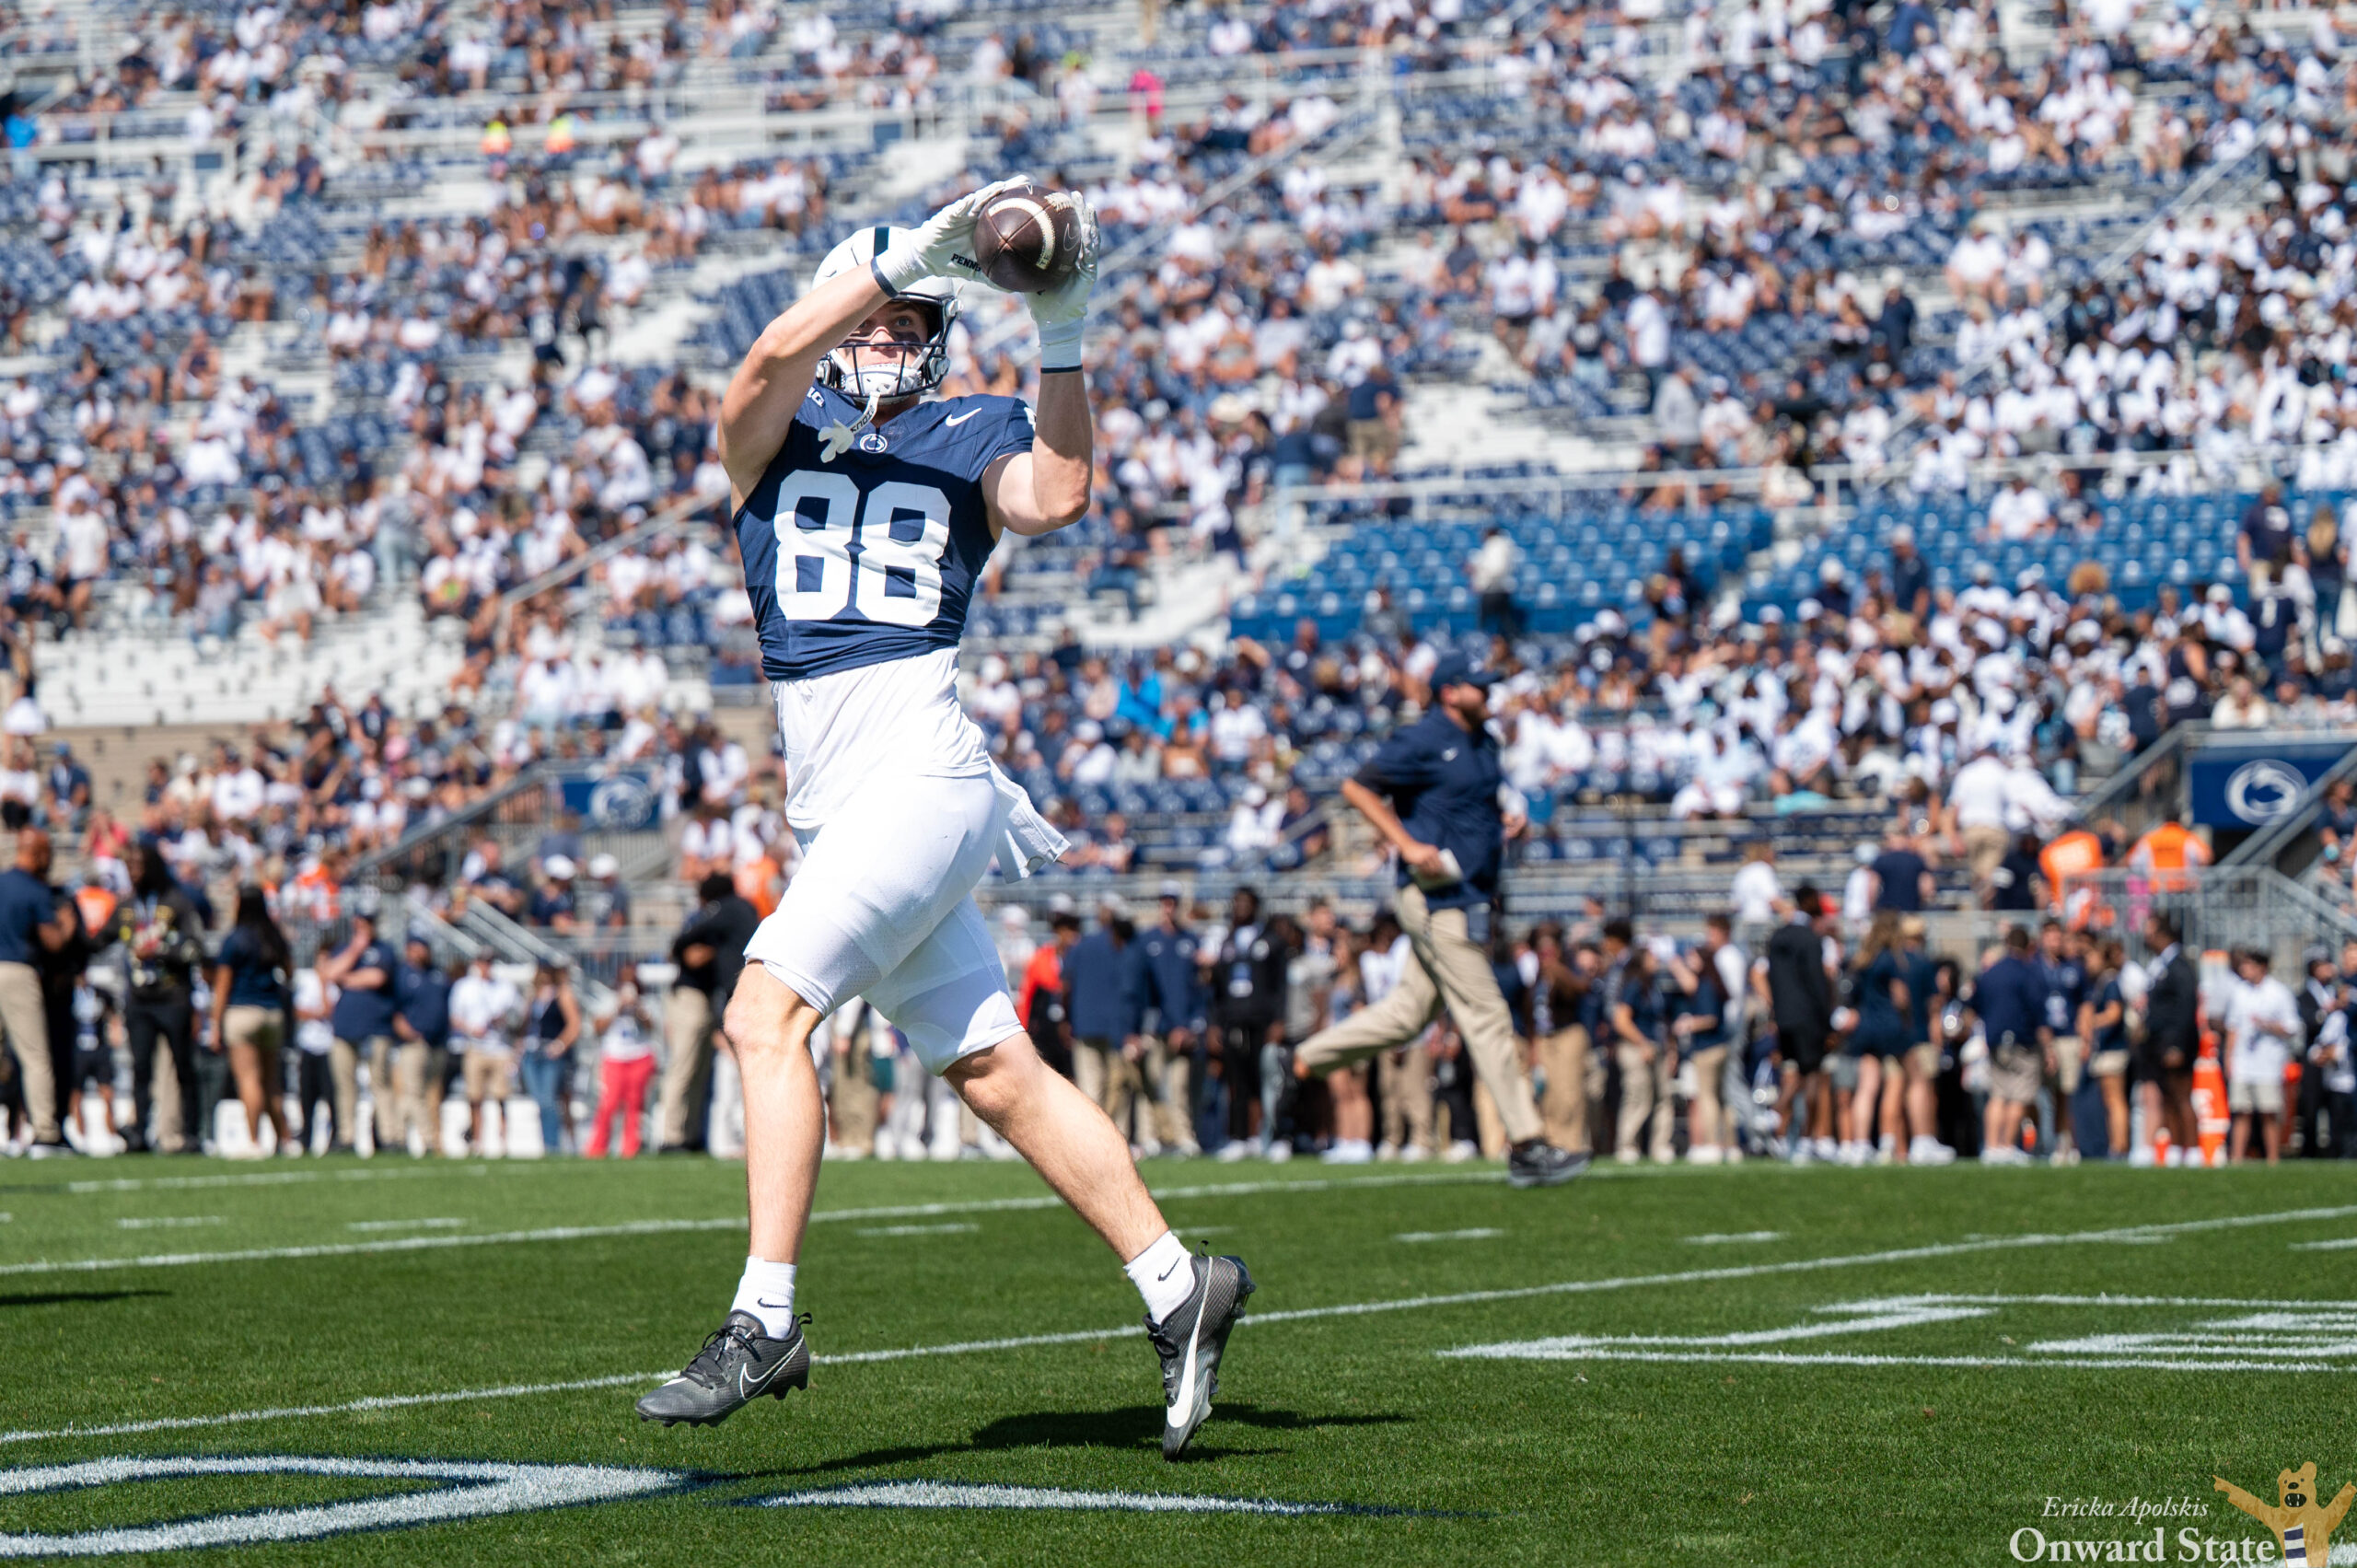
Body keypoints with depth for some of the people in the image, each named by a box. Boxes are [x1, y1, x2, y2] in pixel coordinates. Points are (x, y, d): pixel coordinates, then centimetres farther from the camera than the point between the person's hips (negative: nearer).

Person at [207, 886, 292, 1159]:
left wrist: (216, 1022, -3)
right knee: (271, 1082, 14)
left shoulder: (234, 940, -6)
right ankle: (285, 1139, 14)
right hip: (274, 1012, 5)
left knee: (247, 1077, -8)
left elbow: (222, 983, -6)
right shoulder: (277, 938, 7)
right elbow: (290, 972, 20)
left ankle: (254, 1143, -14)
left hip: (242, 1011, -5)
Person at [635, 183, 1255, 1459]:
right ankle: (1176, 1288, 13)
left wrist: (1061, 332, -16)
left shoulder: (971, 438, 8)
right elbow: (776, 357, -9)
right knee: (997, 1075, 5)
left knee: (766, 1012, -18)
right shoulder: (773, 433, 13)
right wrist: (915, 250, -15)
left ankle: (763, 1324, -17)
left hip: (920, 771, -4)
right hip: (832, 811, 5)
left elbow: (1057, 497, -13)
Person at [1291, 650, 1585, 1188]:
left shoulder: (1484, 742, 16)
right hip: (1438, 896, -9)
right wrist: (1407, 843, -19)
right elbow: (1357, 787, -10)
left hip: (1470, 896, 9)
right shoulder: (1423, 740, -10)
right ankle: (1527, 1147, -9)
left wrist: (1508, 815, 10)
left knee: (1408, 1012, 11)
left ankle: (1309, 1058, 24)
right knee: (1486, 1017, -9)